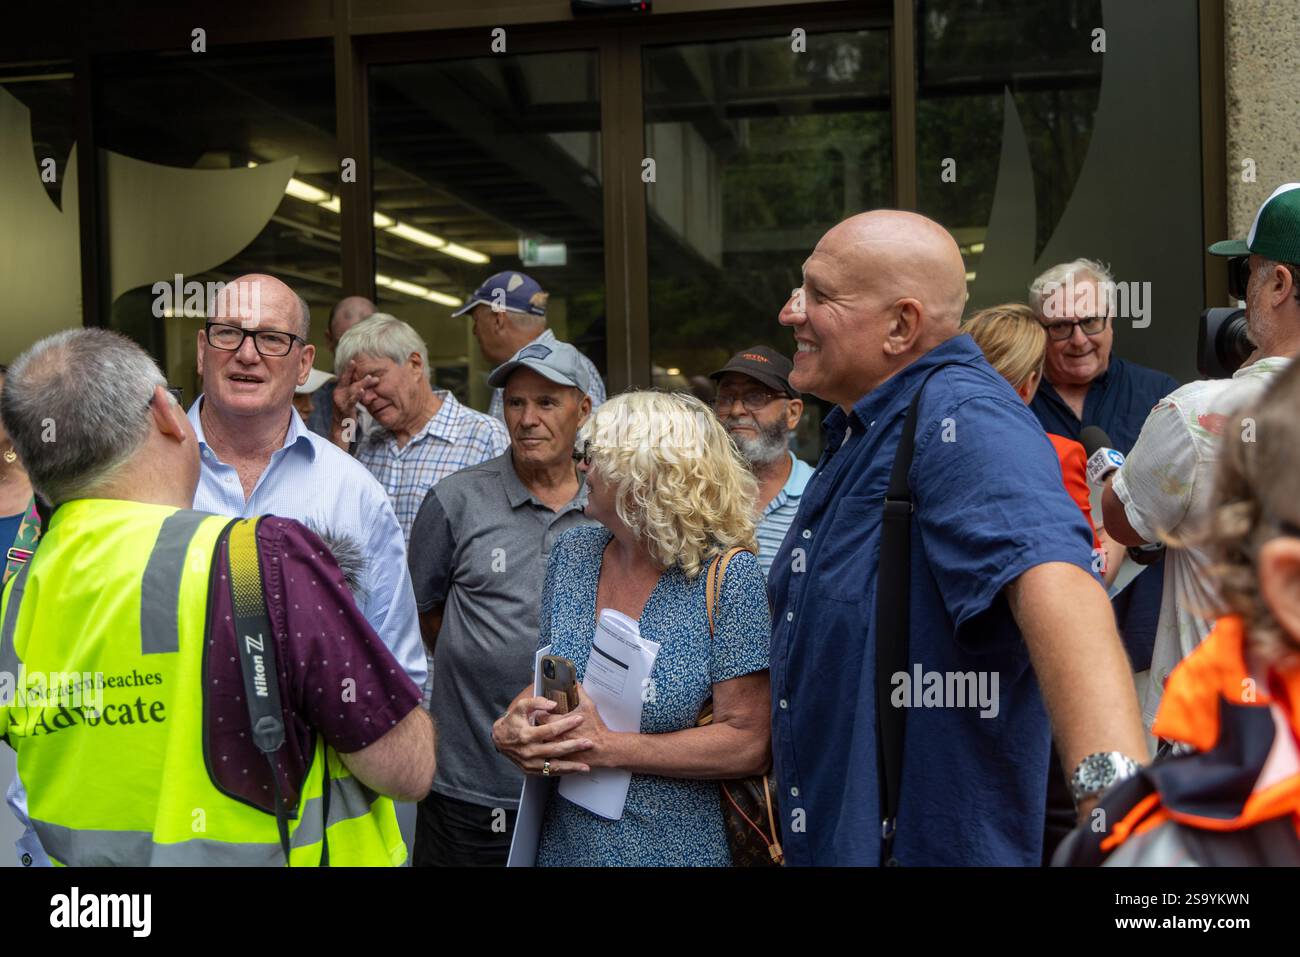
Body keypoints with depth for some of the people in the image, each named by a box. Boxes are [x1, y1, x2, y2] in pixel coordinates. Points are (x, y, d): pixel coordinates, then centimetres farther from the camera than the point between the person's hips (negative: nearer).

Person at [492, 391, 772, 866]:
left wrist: (607, 747, -23)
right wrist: (511, 727, -14)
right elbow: (545, 680, 8)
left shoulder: (728, 577, -16)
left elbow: (748, 744, -18)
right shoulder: (572, 555, 0)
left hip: (673, 846, -5)